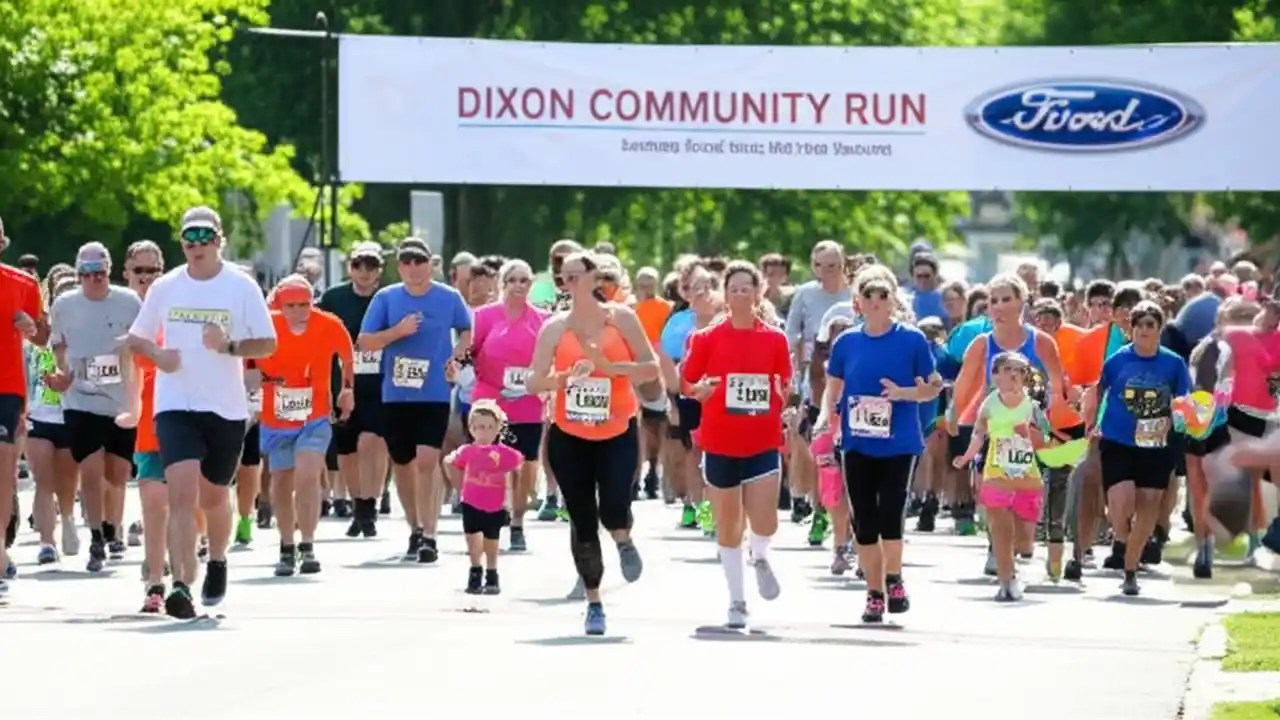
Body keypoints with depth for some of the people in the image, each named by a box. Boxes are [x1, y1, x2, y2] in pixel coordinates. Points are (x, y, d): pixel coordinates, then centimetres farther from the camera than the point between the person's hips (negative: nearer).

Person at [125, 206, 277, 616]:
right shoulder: (165, 288, 4)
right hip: (176, 406, 0)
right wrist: (156, 354, -7)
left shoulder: (242, 287, -2)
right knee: (182, 492, -18)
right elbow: (136, 337, 15)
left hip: (226, 409, 0)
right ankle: (181, 586, -25)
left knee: (213, 496, 15)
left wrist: (228, 345, -18)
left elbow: (267, 343, -1)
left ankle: (217, 562, 45)